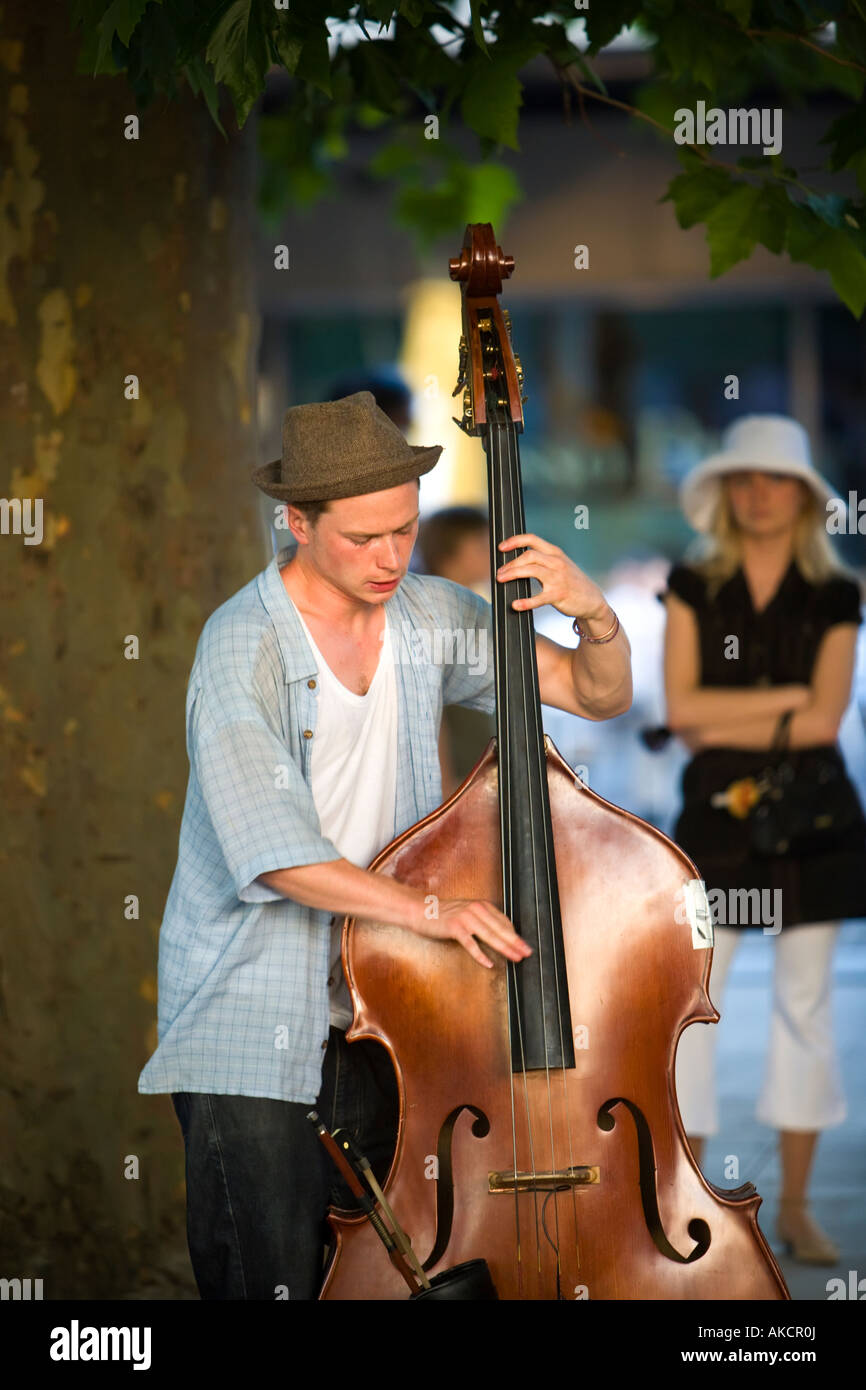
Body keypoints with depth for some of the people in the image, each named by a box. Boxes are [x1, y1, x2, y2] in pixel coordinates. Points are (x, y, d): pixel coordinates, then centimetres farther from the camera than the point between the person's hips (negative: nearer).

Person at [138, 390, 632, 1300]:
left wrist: (595, 615, -15)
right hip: (252, 1026, -5)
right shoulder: (244, 646, -15)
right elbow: (271, 852, -25)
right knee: (270, 1282, -7)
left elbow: (599, 696, 7)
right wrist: (428, 909, -36)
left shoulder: (432, 617, 2)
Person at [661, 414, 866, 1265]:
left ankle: (795, 1206, 12)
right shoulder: (694, 588, 5)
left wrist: (723, 724, -8)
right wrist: (786, 696, -8)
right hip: (717, 817, 0)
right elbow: (680, 703, -6)